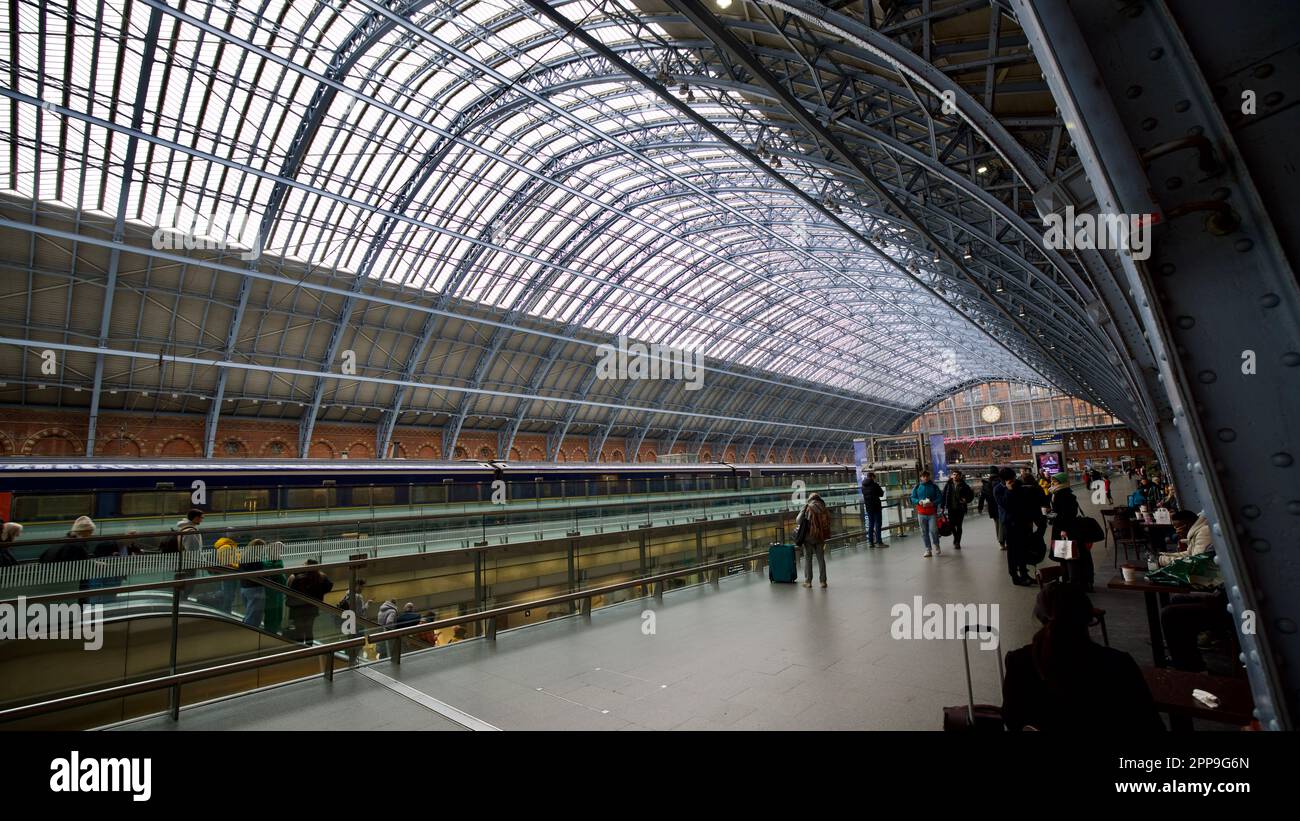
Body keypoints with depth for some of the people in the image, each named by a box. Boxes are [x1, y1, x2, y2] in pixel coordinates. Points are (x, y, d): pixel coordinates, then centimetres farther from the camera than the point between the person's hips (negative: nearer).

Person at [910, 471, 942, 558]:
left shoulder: (934, 486, 2)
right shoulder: (916, 487, 6)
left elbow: (940, 497, 1)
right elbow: (913, 498, 9)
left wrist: (933, 503, -16)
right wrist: (919, 501, -12)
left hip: (932, 512, -2)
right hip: (921, 513, 2)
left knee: (933, 530, -8)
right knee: (924, 532, 4)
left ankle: (937, 546, 20)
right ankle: (928, 550, 13)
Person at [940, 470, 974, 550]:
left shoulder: (964, 486, -3)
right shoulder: (948, 485, 0)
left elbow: (971, 495, 8)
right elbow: (943, 495, 2)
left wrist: (966, 500, -10)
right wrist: (943, 506, -1)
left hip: (960, 509, -1)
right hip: (951, 509, 1)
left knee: (959, 525, 2)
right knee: (951, 525, 3)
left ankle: (957, 542, 12)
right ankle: (956, 537, 33)